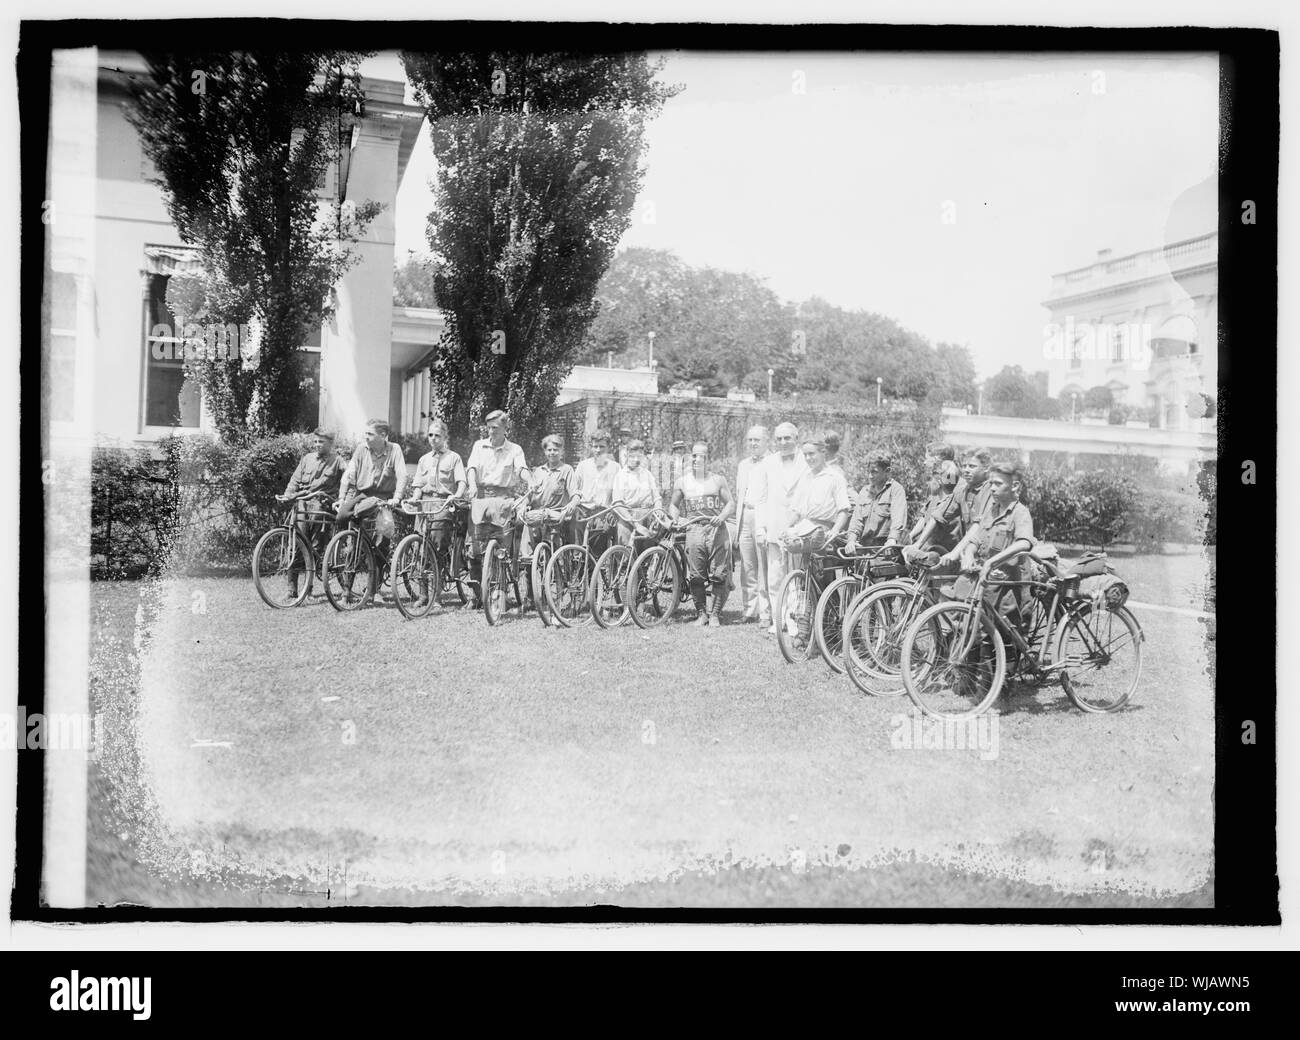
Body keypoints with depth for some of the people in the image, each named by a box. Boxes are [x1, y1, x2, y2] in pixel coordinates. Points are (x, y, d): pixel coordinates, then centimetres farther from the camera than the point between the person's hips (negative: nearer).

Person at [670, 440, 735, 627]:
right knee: (696, 576, -3)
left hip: (716, 529, -1)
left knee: (719, 575, -7)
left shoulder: (718, 479, 10)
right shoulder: (683, 482, 13)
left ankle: (716, 614, 4)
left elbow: (731, 504, 8)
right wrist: (675, 519, 2)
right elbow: (674, 505, 21)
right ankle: (701, 613, 11)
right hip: (693, 530, 1)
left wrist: (721, 517, -10)